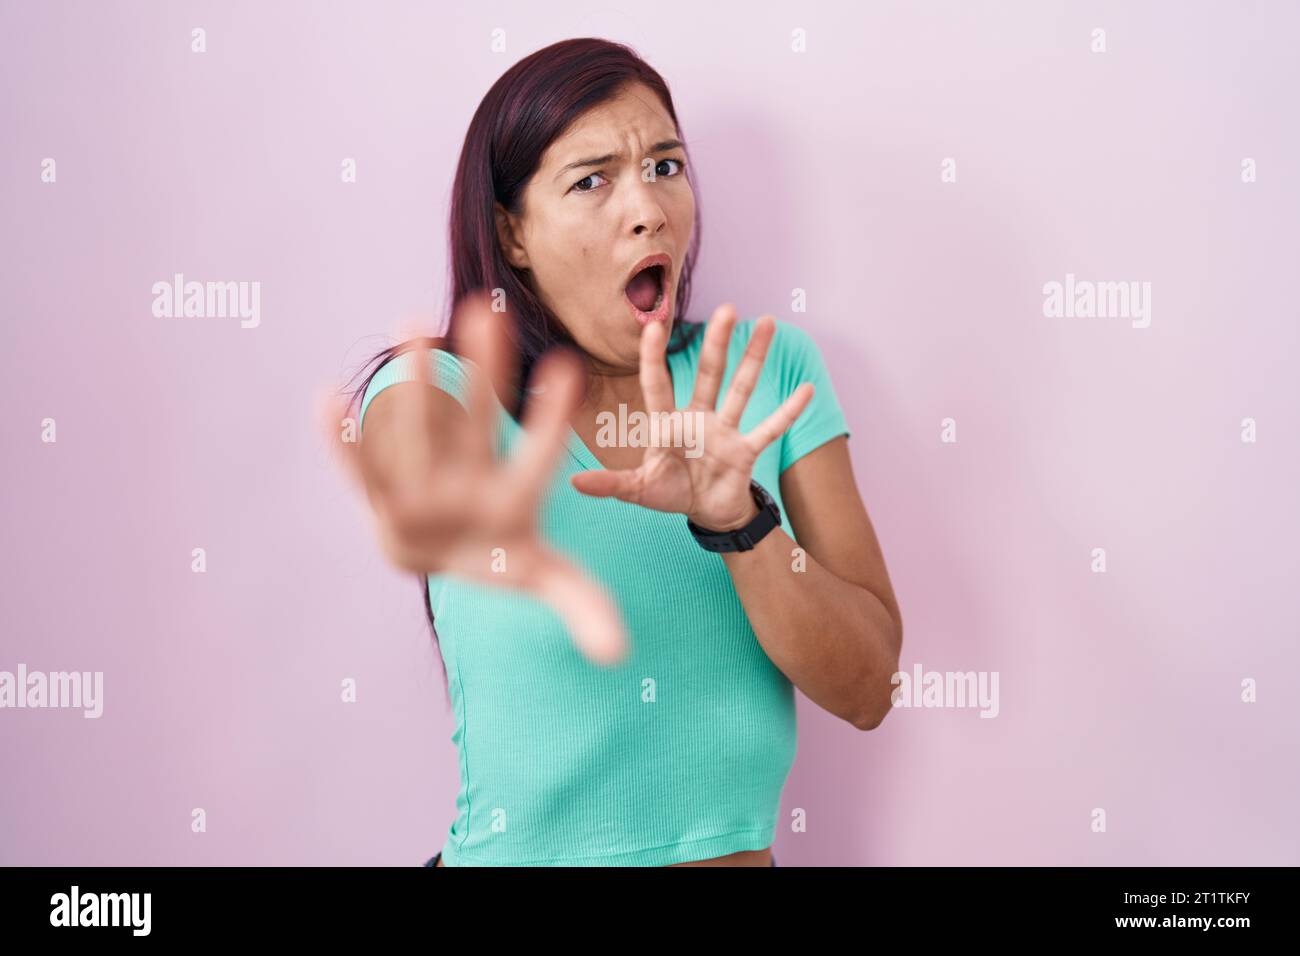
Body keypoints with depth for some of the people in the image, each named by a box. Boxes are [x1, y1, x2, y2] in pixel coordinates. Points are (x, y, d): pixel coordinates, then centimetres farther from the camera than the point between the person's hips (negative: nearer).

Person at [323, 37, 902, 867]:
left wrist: (737, 519, -27)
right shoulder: (442, 390, -10)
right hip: (516, 848, -2)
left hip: (741, 842, 2)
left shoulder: (768, 372, -4)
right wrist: (453, 520, -57)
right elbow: (412, 463, -35)